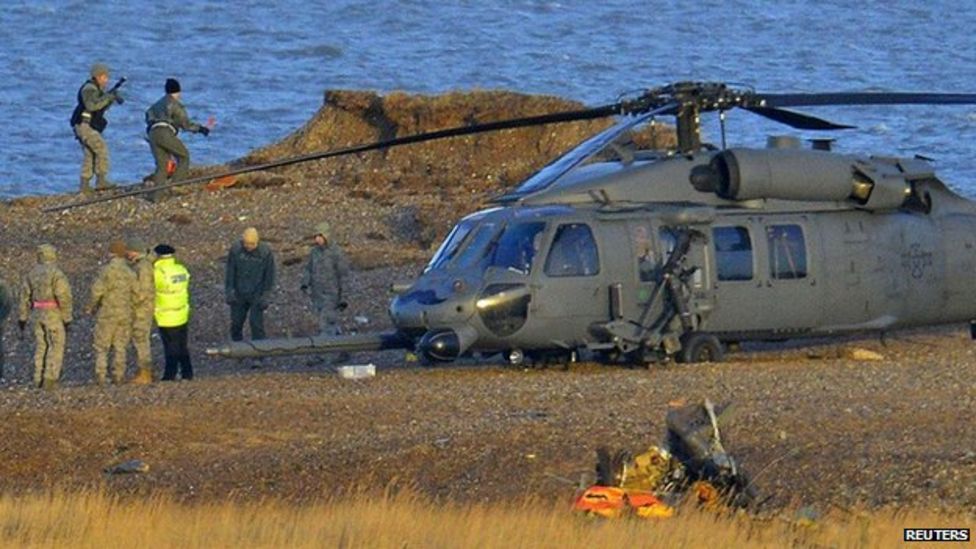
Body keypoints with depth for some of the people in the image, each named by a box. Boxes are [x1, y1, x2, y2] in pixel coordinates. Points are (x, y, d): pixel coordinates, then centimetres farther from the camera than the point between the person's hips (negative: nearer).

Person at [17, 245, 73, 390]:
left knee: (41, 347, 14)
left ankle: (39, 379, 11)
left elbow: (24, 295, 8)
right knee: (56, 347, 0)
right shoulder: (56, 273, -13)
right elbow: (64, 297, -18)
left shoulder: (33, 273, 6)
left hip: (38, 314, 6)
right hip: (53, 314, -6)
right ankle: (50, 379, -9)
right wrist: (67, 318, -12)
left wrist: (23, 318, 14)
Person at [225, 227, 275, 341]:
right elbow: (230, 272, -2)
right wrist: (229, 292, -6)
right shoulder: (235, 250, -10)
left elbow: (269, 276, -5)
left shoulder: (266, 252, -13)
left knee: (257, 324, -5)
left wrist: (265, 296, -7)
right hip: (239, 295, 2)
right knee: (236, 323, 10)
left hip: (256, 296, -2)